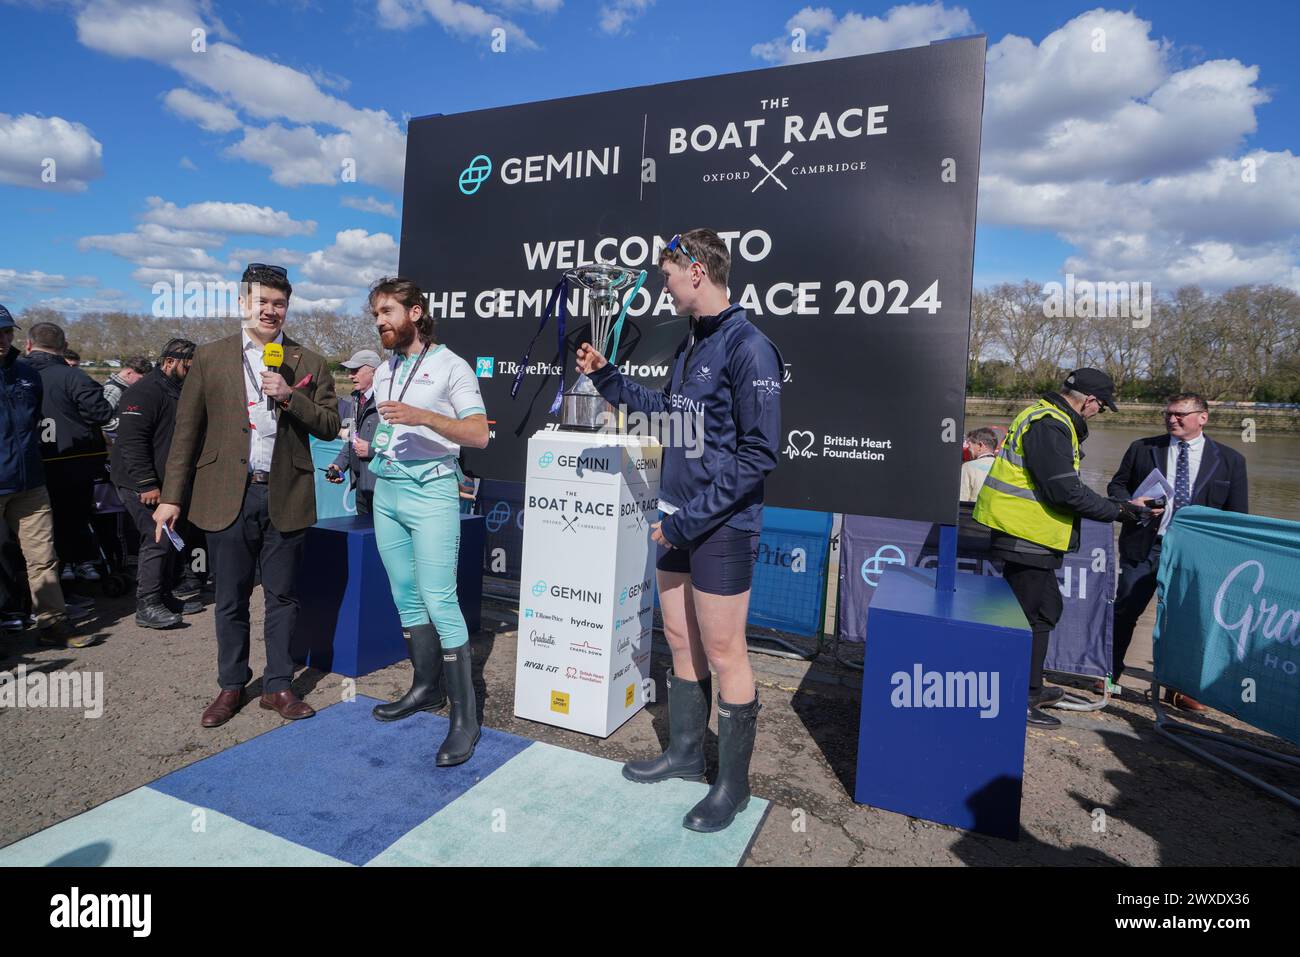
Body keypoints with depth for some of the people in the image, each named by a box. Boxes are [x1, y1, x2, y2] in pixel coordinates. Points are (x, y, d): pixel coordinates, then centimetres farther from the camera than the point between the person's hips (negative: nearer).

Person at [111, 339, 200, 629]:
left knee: (170, 539, 12)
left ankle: (163, 597, 22)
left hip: (166, 482, 9)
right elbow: (132, 441, -22)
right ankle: (146, 606, -3)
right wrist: (147, 485, -24)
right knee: (158, 540, -11)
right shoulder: (144, 392, -15)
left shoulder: (177, 392, 16)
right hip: (141, 484, -9)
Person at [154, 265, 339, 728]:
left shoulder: (309, 363, 6)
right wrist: (172, 497, 0)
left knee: (282, 597, 8)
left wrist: (290, 397, -14)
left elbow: (329, 426, 2)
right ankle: (231, 687, 26)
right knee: (230, 600, 10)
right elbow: (187, 429, 3)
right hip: (226, 497, 0)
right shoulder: (210, 358, 6)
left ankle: (278, 686, 22)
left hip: (285, 497, 0)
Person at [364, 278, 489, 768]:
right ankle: (425, 687, 29)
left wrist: (424, 416, -24)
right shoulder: (384, 371, 16)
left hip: (431, 491, -7)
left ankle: (465, 718, -5)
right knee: (406, 597, 13)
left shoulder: (450, 366, -5)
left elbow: (479, 434, -15)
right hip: (386, 490, 7)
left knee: (439, 602, -11)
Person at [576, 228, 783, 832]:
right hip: (677, 521, 9)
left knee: (723, 653, 2)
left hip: (721, 528, -9)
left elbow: (760, 452, -20)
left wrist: (691, 517, -19)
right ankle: (685, 753, 36)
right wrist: (607, 378, 19)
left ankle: (732, 784, 21)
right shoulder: (690, 343, 12)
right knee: (680, 640, 17)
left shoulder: (747, 347, -15)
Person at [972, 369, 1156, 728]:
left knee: (1047, 608, 21)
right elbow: (1067, 492, -22)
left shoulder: (1046, 419, 16)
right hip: (1026, 536, -11)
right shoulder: (1049, 426, -18)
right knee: (1035, 617, -2)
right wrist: (1121, 511, -13)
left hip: (1023, 534, 11)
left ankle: (1030, 688, 34)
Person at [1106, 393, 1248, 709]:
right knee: (1124, 612, 6)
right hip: (1143, 546, 0)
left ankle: (1179, 689, 22)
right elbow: (1116, 485, 10)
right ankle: (1109, 674, 22)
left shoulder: (1229, 460, 4)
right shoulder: (1142, 449, 4)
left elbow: (1237, 515, 6)